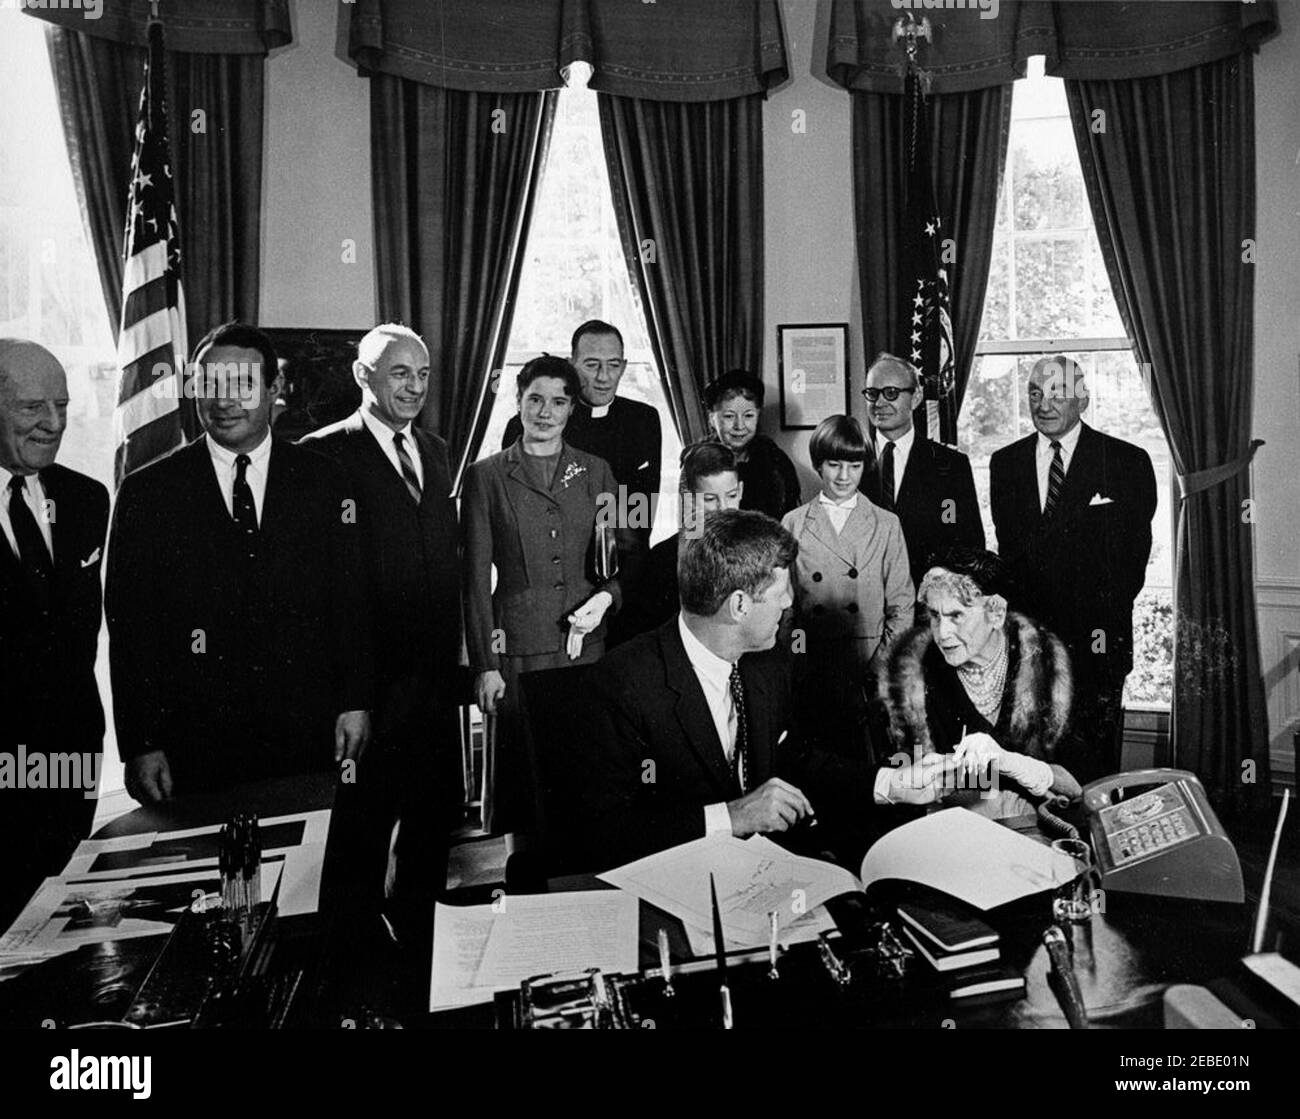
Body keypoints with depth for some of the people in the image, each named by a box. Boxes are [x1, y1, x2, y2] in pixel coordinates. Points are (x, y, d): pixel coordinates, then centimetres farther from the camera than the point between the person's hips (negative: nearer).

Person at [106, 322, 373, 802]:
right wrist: (140, 745, -5)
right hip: (194, 741, -1)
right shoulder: (146, 491, 2)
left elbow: (351, 599, 6)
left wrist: (355, 703, 1)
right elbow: (130, 624, 0)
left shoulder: (323, 481, 5)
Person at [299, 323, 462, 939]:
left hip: (437, 672, 7)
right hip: (372, 674, -6)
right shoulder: (324, 454, -8)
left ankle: (418, 924, 34)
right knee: (366, 814, 6)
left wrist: (456, 646, 8)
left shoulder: (436, 450, 13)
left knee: (436, 807, 16)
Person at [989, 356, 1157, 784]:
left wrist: (1102, 626, -7)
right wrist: (1024, 619, -1)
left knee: (1095, 764, 1)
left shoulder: (1128, 462, 1)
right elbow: (1011, 551, 10)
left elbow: (1133, 556, -1)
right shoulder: (1005, 463, 11)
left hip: (1096, 639, -2)